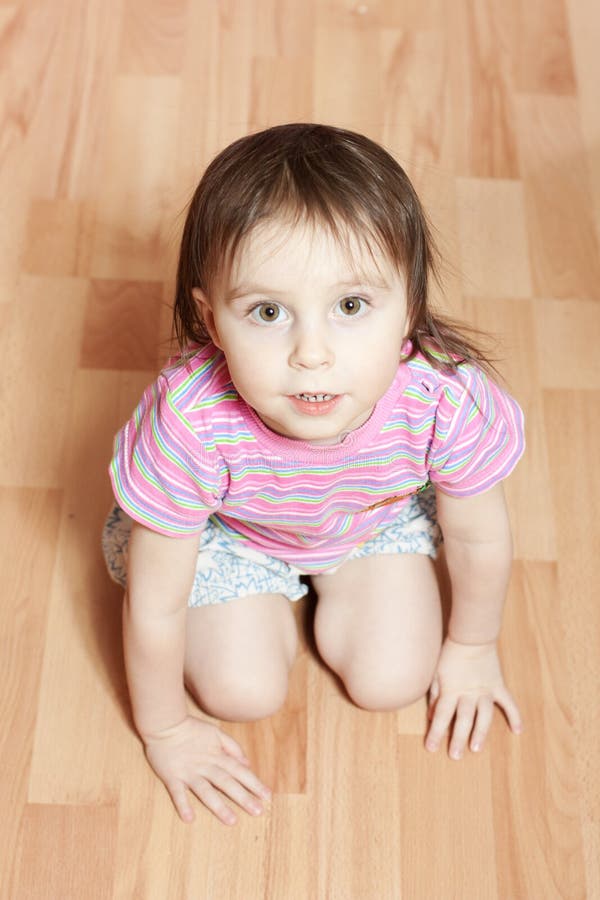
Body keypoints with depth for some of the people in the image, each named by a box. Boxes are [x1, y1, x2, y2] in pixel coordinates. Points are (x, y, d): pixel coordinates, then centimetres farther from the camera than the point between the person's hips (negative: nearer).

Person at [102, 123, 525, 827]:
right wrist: (164, 730, -10)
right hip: (230, 530, -1)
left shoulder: (447, 400, -40)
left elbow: (478, 538, -16)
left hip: (378, 517, 2)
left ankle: (330, 585, 26)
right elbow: (154, 606, -25)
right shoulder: (190, 425, -43)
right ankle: (274, 597, 24)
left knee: (390, 680, -2)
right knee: (244, 691, -6)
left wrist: (471, 646, 2)